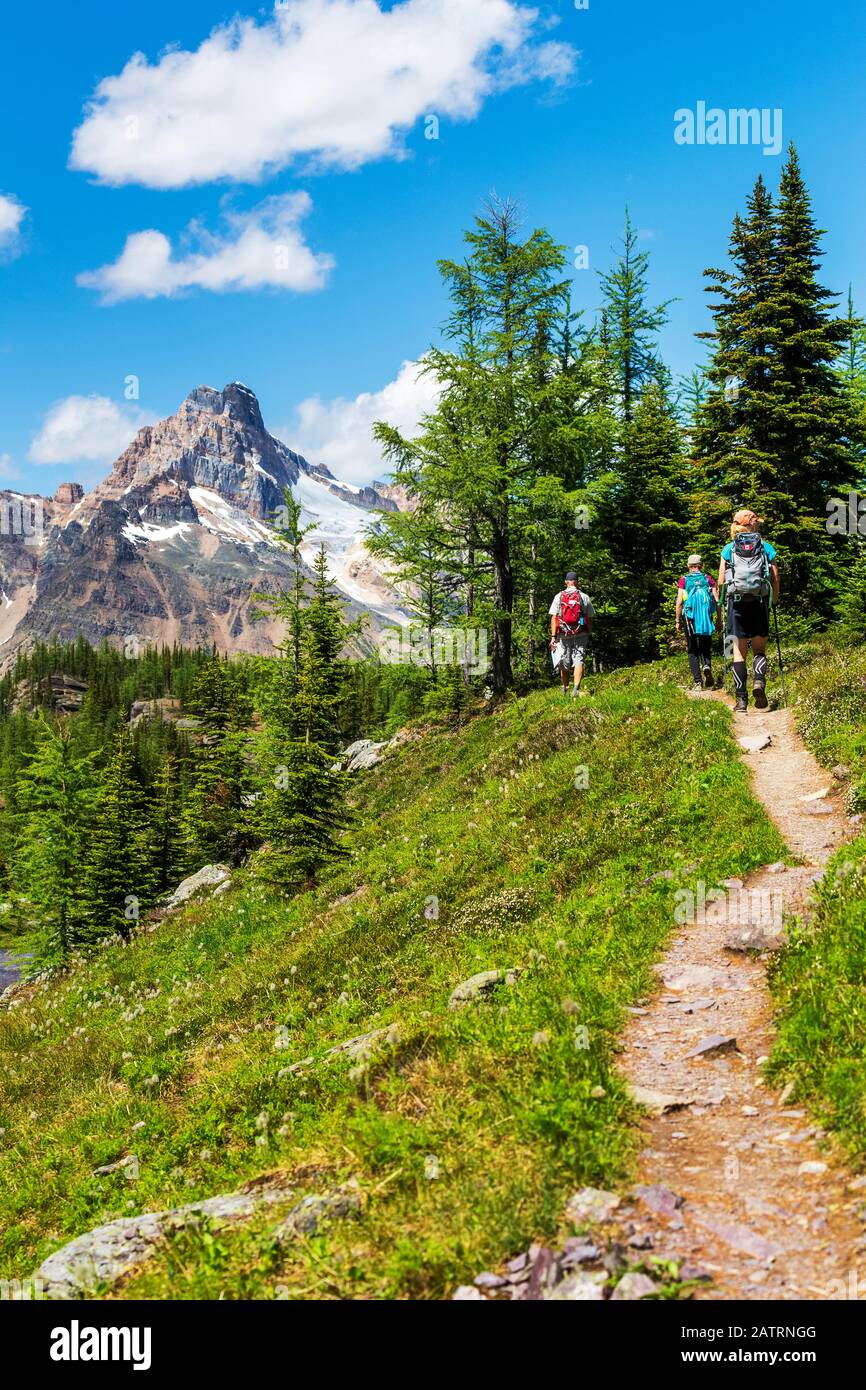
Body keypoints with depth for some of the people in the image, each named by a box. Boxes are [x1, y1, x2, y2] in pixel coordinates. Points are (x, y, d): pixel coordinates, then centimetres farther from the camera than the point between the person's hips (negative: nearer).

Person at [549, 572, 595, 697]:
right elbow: (589, 619, 2)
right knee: (579, 661, -5)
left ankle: (564, 689, 26)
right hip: (580, 635, -2)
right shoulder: (585, 597, 1)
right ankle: (576, 689, -21)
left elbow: (553, 617, -2)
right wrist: (588, 635, 11)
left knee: (564, 663, 13)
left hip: (563, 635, 2)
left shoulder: (559, 597, 3)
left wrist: (553, 637, -3)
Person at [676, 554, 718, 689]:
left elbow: (679, 602, -4)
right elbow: (717, 601, 0)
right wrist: (718, 620, 8)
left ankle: (698, 682, -1)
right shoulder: (709, 579, 5)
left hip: (690, 618, -1)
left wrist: (678, 621, 5)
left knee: (693, 651, 8)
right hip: (707, 618, 1)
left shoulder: (684, 580, 1)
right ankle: (707, 666, -18)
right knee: (705, 648, 14)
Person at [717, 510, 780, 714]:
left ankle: (741, 700, -2)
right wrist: (774, 601, 14)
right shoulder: (766, 547, 7)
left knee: (739, 652, 4)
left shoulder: (729, 548, 7)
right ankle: (759, 681, -16)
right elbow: (775, 578, 1)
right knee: (759, 648, 12)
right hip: (760, 603, 0)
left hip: (737, 603, 0)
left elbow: (721, 581, 2)